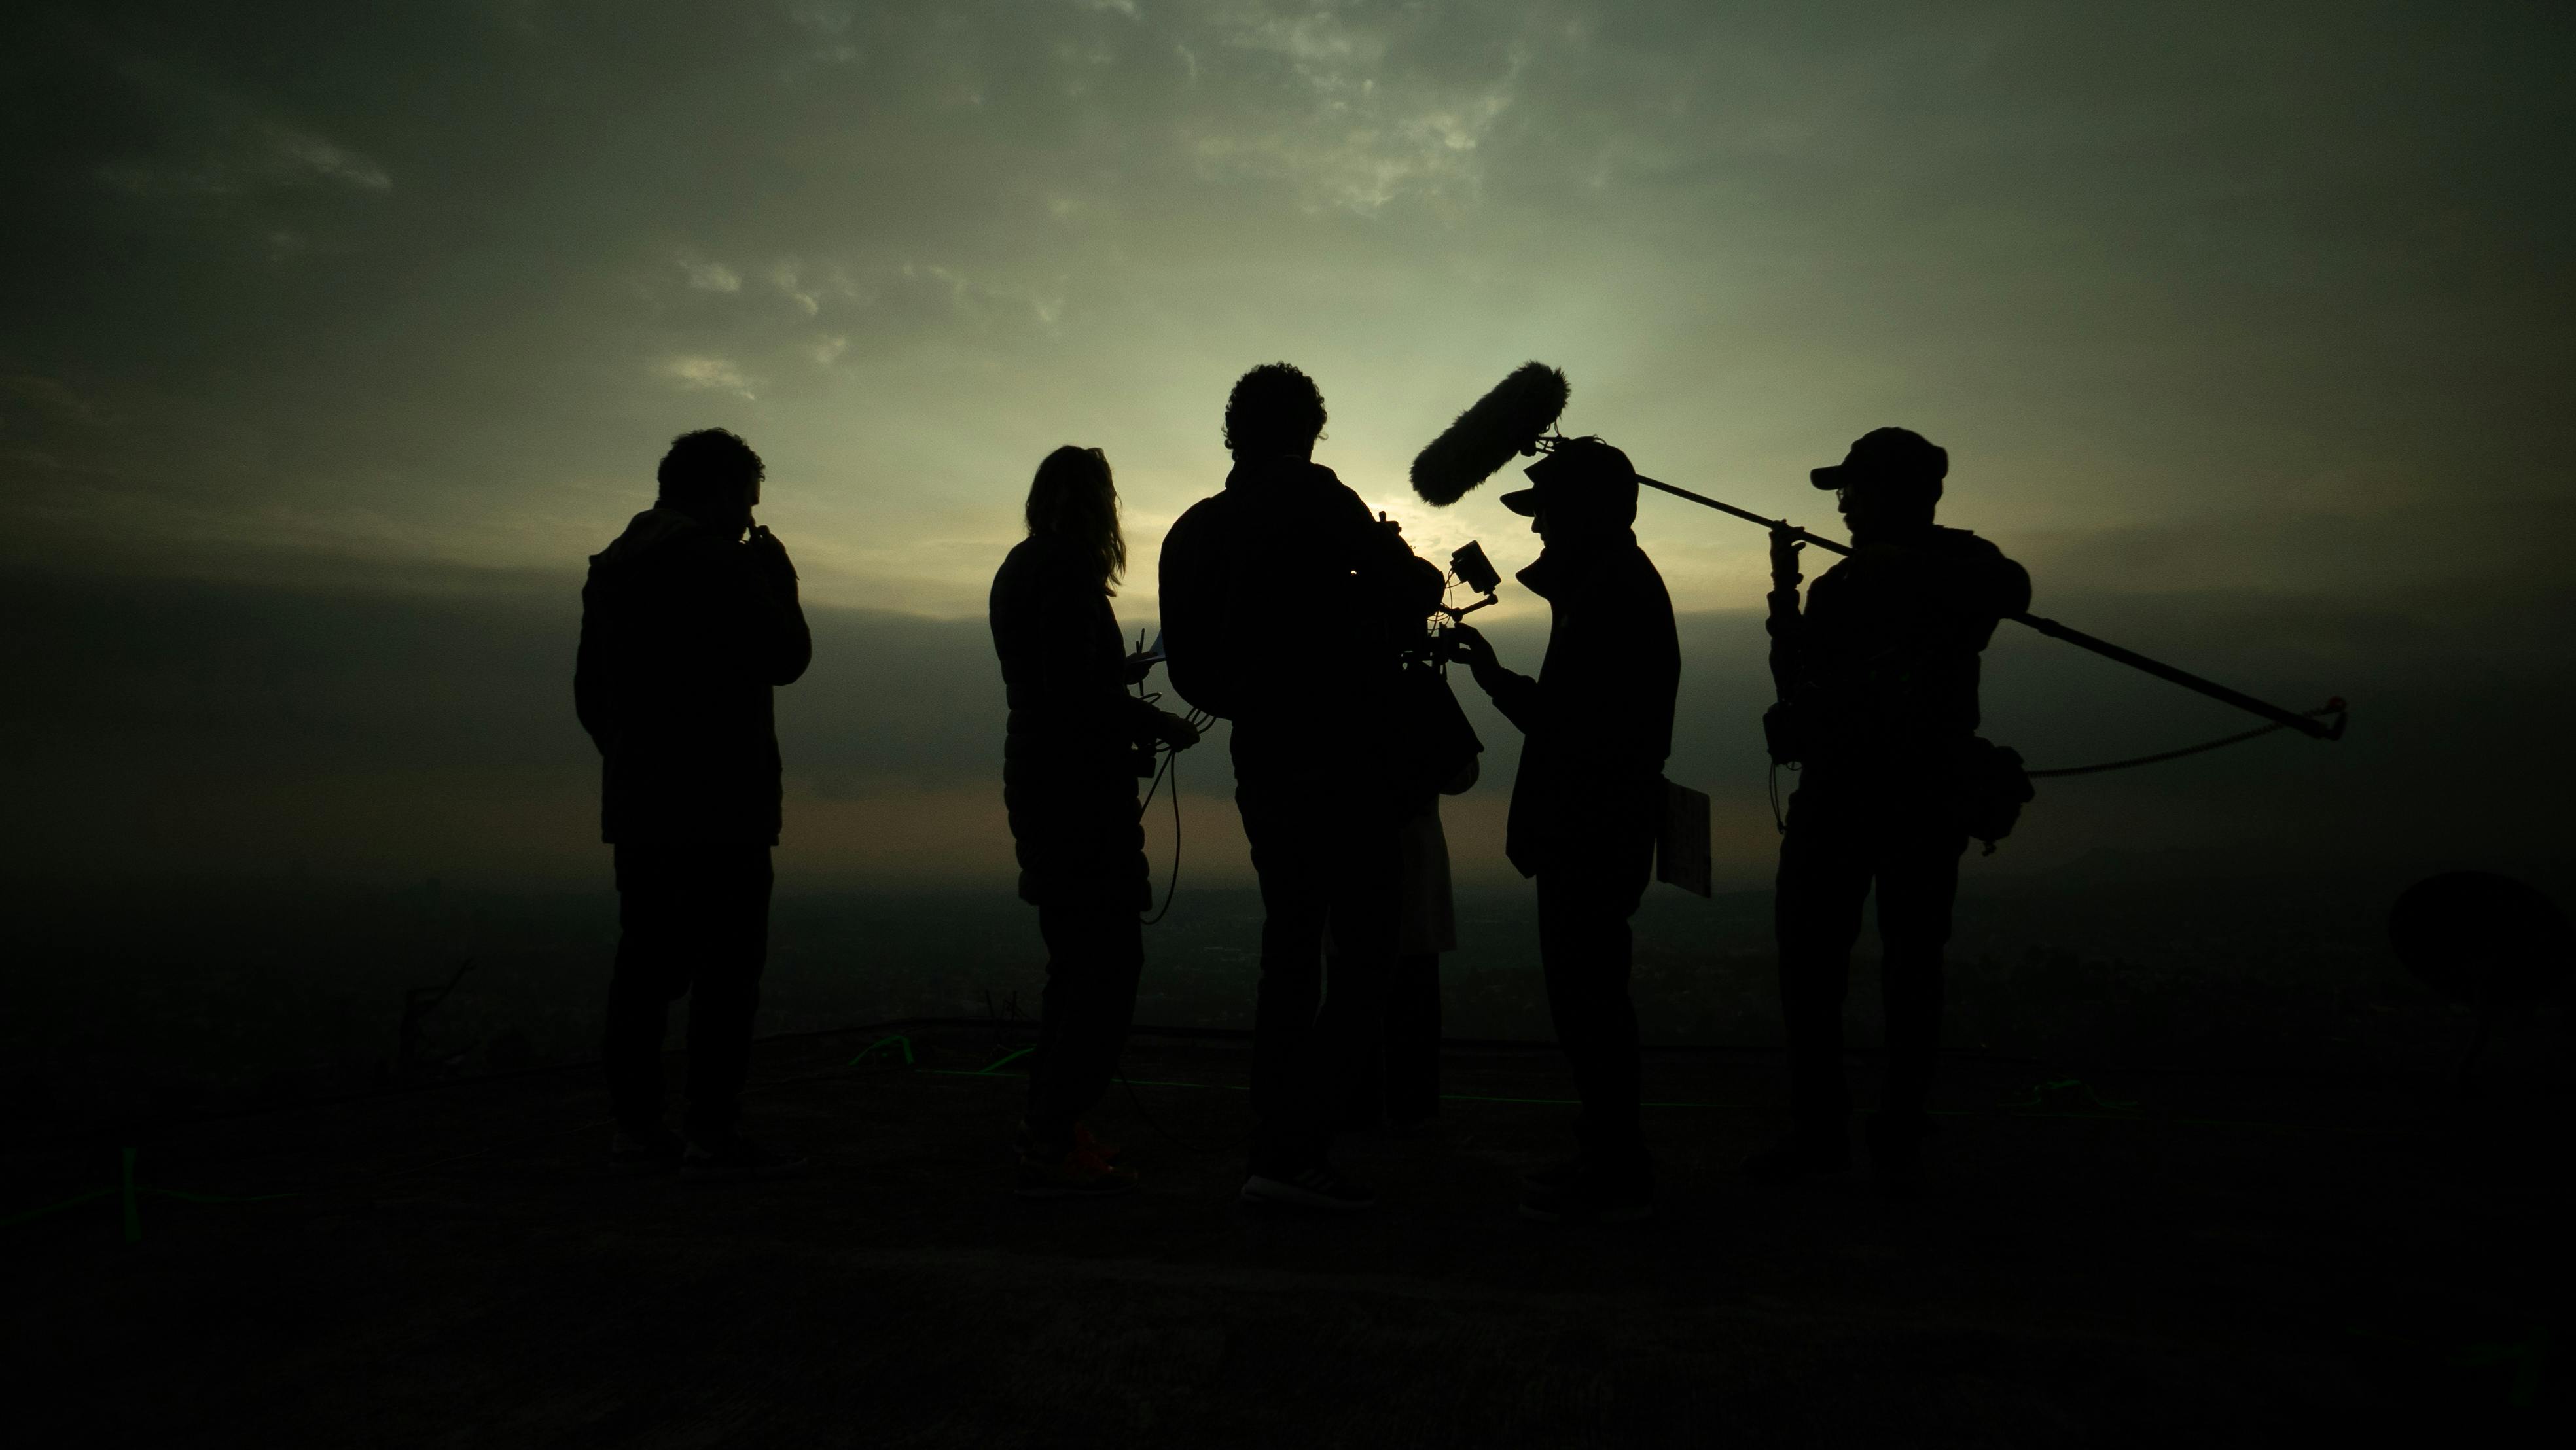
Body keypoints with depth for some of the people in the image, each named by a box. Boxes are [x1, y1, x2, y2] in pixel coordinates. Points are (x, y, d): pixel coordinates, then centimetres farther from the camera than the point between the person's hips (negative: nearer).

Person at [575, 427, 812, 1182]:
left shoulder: (611, 567, 15)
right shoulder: (725, 565, -11)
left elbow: (589, 689, 18)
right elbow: (785, 659, -7)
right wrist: (781, 580, 6)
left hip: (635, 801, 8)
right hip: (719, 802, -8)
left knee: (648, 960, 12)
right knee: (728, 963, -6)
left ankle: (635, 1123, 16)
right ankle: (712, 1132, -6)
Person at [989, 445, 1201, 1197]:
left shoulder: (1019, 567, 15)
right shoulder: (1070, 570, -13)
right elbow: (1074, 692, -22)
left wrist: (1119, 676, 29)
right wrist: (1156, 723, -11)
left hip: (1037, 780, 10)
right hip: (1082, 788, -10)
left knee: (1078, 963, 17)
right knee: (1108, 962, -7)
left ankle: (1048, 1129, 23)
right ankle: (1053, 1144, -7)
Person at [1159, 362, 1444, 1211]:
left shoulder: (1193, 530, 13)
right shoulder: (1313, 497, -7)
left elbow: (1192, 671, 14)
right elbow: (1408, 589, -10)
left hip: (1259, 760, 8)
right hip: (1337, 757, -7)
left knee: (1289, 949, 12)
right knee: (1364, 946, -4)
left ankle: (1276, 1148, 13)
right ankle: (1293, 1147, -11)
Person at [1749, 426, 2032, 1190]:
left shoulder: (1960, 564, 1)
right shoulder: (1843, 582, 15)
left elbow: (2008, 591, -23)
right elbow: (1796, 683, 12)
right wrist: (1785, 593, 4)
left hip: (1925, 795, -5)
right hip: (1835, 790, 5)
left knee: (1912, 966, 0)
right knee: (1807, 958, 2)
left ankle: (1899, 1136, 8)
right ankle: (1816, 1129, 11)